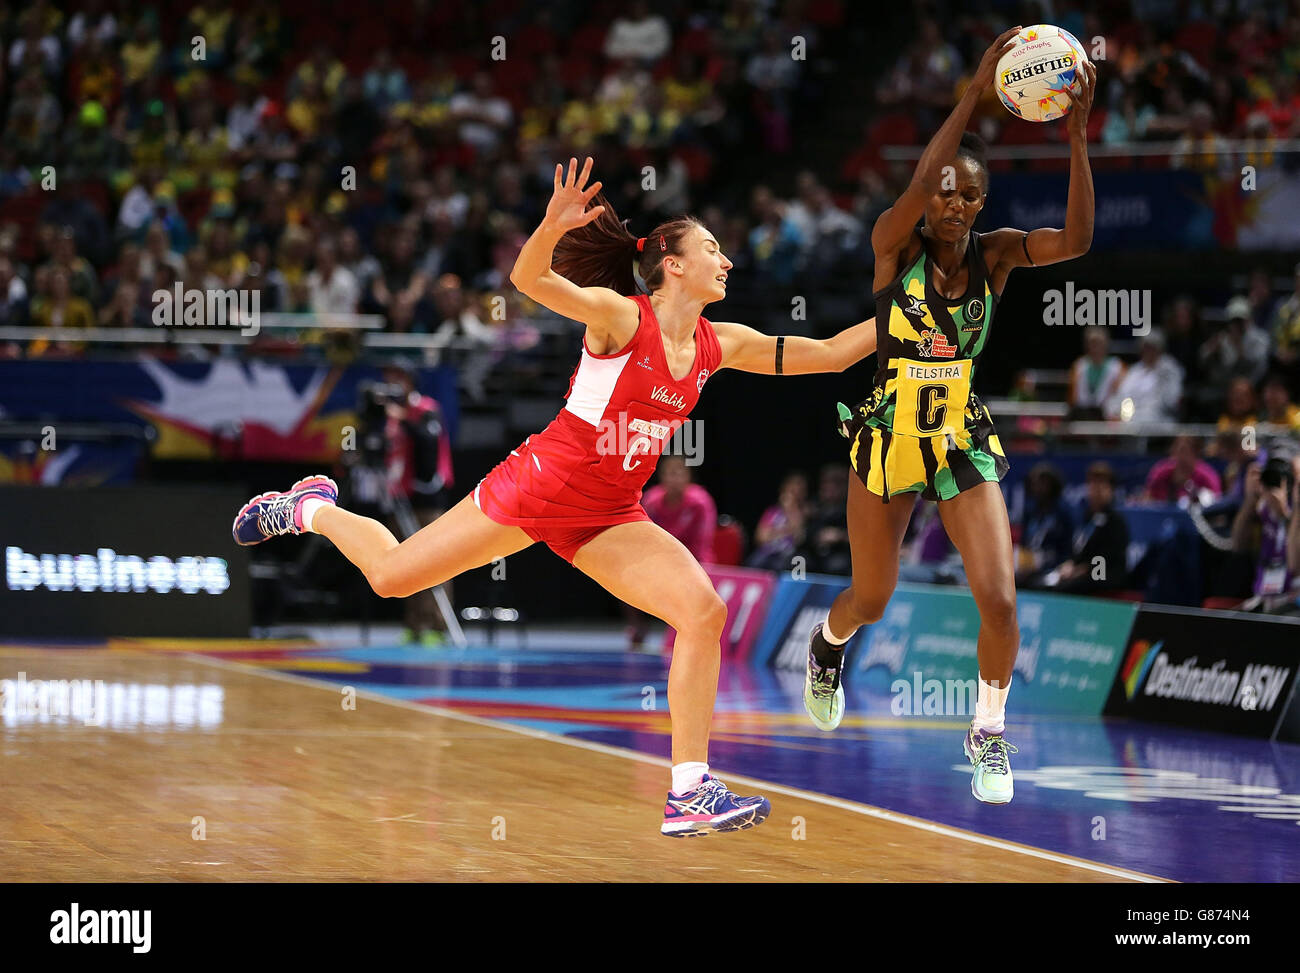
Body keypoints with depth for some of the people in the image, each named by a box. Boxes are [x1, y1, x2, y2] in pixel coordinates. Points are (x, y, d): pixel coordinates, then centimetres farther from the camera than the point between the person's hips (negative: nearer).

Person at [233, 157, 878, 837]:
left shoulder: (720, 346, 3)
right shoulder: (620, 316, -16)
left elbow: (828, 354, 11)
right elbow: (529, 279, -30)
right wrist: (552, 227, -49)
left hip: (608, 518, 5)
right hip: (538, 484, -5)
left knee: (704, 611, -18)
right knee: (392, 577, 6)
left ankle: (689, 794, -15)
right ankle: (313, 508, 40)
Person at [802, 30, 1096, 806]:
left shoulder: (995, 254, -6)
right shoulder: (895, 245, -13)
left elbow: (1075, 240, -24)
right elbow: (923, 180, -34)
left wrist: (1078, 136, -34)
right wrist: (976, 89, -39)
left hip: (965, 442, 1)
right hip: (888, 438, -1)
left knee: (999, 599, -13)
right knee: (872, 599, 14)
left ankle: (989, 733, 11)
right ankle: (828, 646, 51)